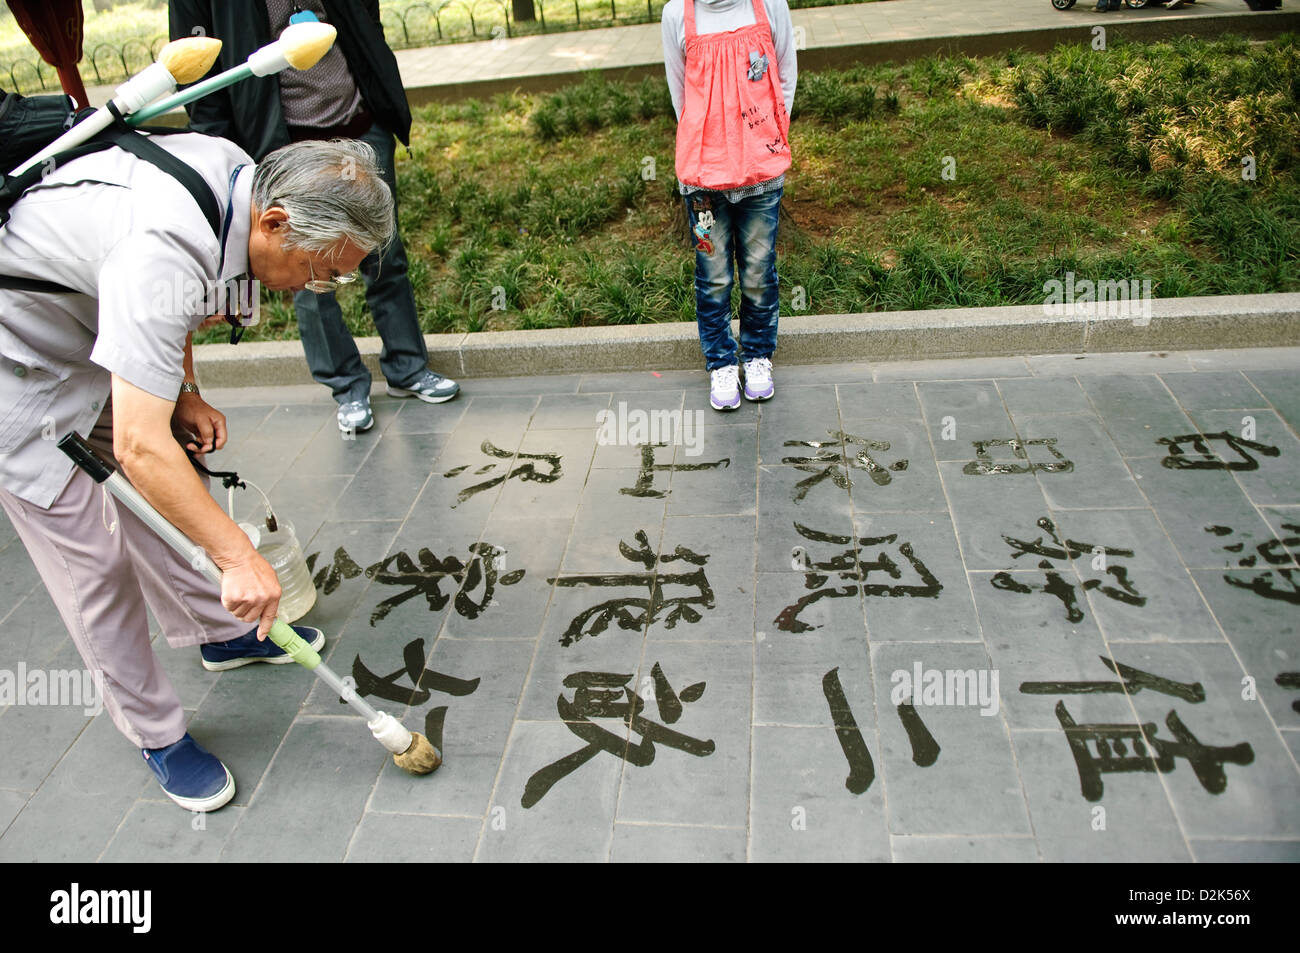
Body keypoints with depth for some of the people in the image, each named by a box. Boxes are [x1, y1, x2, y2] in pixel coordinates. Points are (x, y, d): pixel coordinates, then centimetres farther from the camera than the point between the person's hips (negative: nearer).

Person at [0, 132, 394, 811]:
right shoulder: (162, 253, -39)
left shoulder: (239, 173, -11)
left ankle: (223, 631, 39)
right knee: (92, 557, -2)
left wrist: (184, 394, 2)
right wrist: (238, 557, -33)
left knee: (164, 499, 18)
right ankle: (156, 735, 14)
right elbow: (140, 449, -40)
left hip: (89, 334, 9)